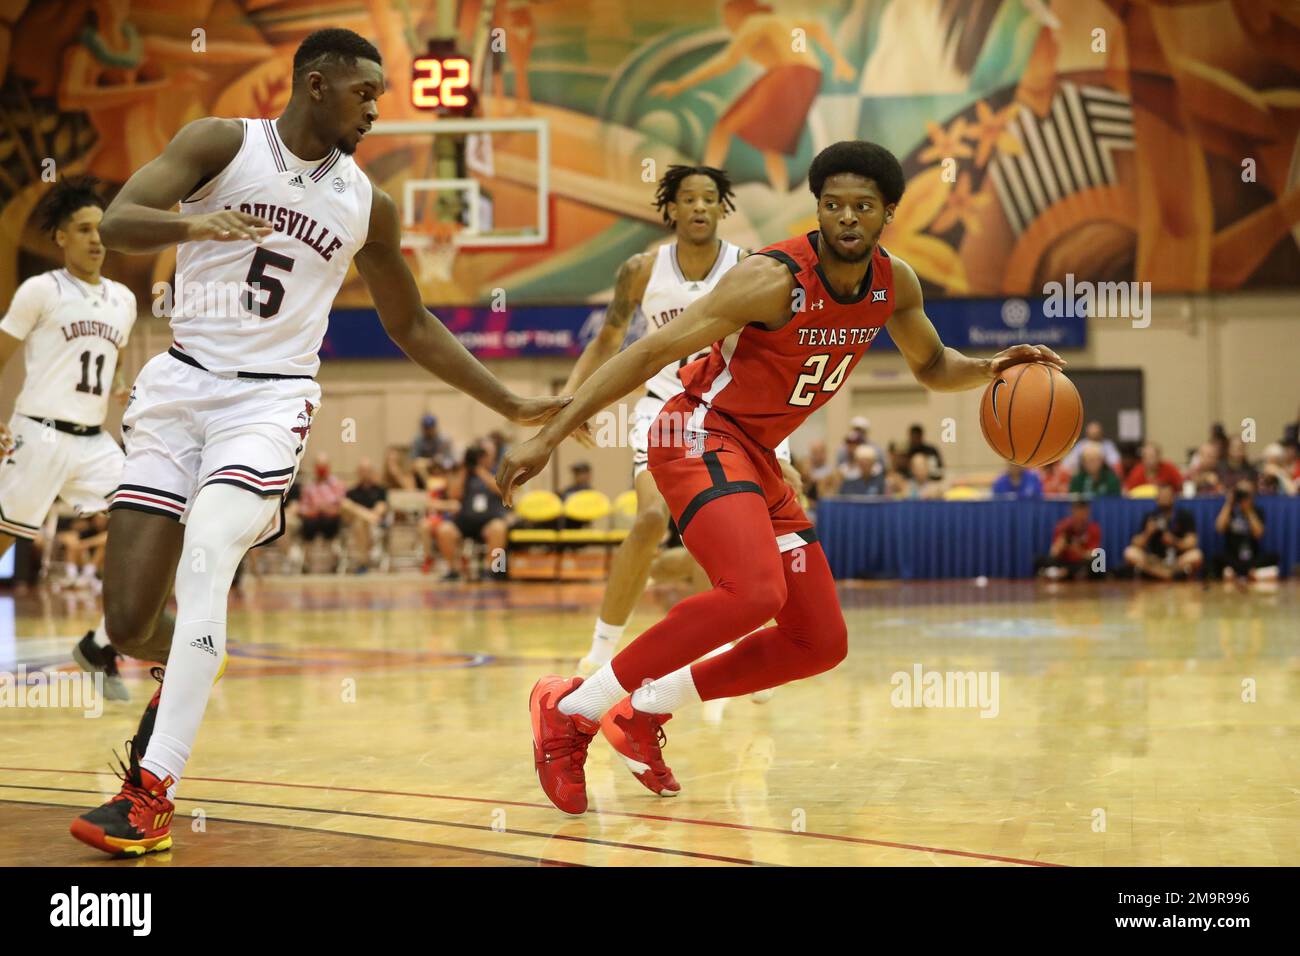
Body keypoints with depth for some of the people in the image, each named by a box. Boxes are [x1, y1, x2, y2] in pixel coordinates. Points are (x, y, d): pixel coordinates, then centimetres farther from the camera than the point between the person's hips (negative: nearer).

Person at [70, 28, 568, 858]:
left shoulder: (368, 204, 9)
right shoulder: (222, 144, 0)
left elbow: (413, 326, 20)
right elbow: (117, 223, -13)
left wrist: (509, 404, 17)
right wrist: (194, 224, -34)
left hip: (270, 399, 0)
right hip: (182, 384, 0)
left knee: (206, 559, -27)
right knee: (128, 623, -2)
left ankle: (154, 793, -25)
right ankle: (190, 671, 36)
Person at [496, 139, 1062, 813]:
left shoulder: (895, 283, -1)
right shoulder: (775, 279, -23)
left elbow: (932, 366, 19)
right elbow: (649, 354, -21)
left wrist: (990, 370, -5)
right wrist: (547, 438, -24)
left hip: (757, 457, 8)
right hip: (698, 435, -8)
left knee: (821, 643, 7)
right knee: (754, 591, -33)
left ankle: (644, 712, 18)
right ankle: (573, 709, -21)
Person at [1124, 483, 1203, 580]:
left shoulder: (1184, 515, -1)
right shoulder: (1150, 517, 3)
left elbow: (1191, 543, -10)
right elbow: (1137, 545, -3)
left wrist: (1175, 542, -28)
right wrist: (1147, 533, -22)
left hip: (1179, 561, -3)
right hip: (1155, 561, 3)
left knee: (1196, 556, -33)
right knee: (1130, 553, -25)